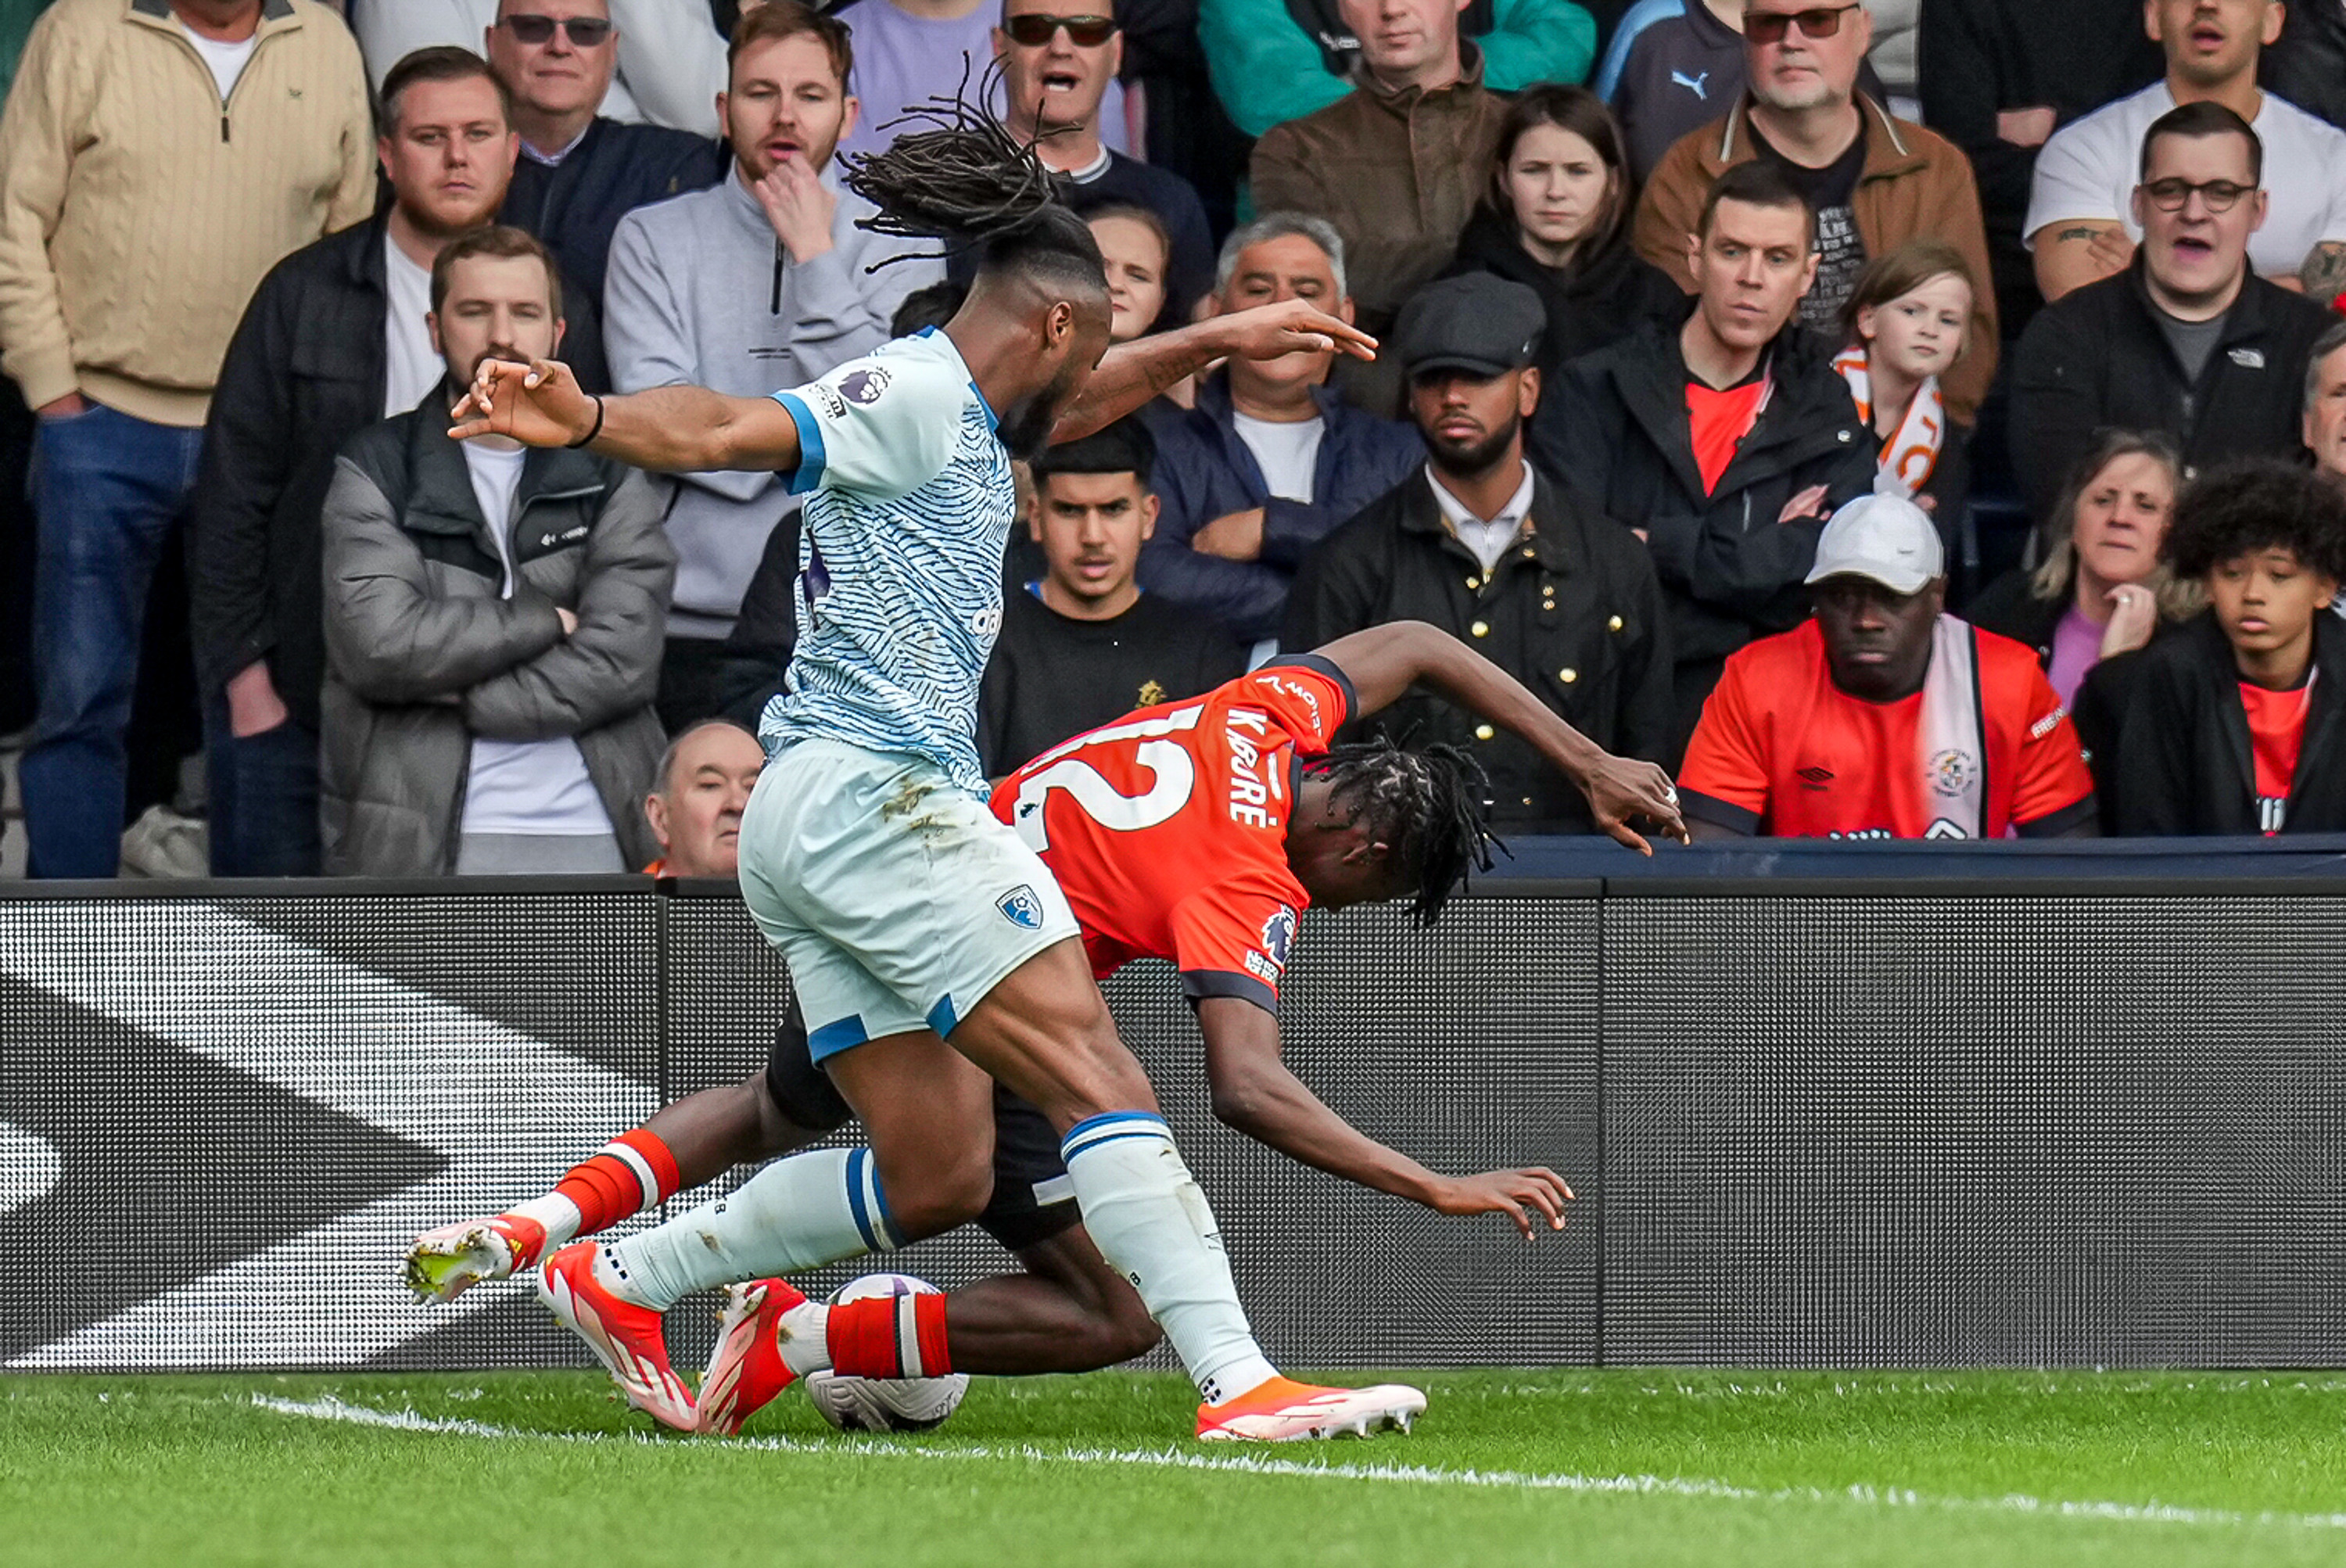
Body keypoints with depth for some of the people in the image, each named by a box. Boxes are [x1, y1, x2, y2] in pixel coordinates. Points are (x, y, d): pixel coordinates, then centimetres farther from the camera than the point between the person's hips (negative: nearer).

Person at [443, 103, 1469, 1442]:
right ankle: (1238, 1384, -22)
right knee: (1093, 1071, -14)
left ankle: (611, 1278, 12)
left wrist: (1218, 341, 48)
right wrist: (586, 420, -40)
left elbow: (1072, 403, 44)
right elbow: (732, 431, -23)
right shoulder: (914, 397, -8)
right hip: (876, 792, -11)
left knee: (938, 1173, 8)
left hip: (804, 826, 11)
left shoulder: (959, 419, 22)